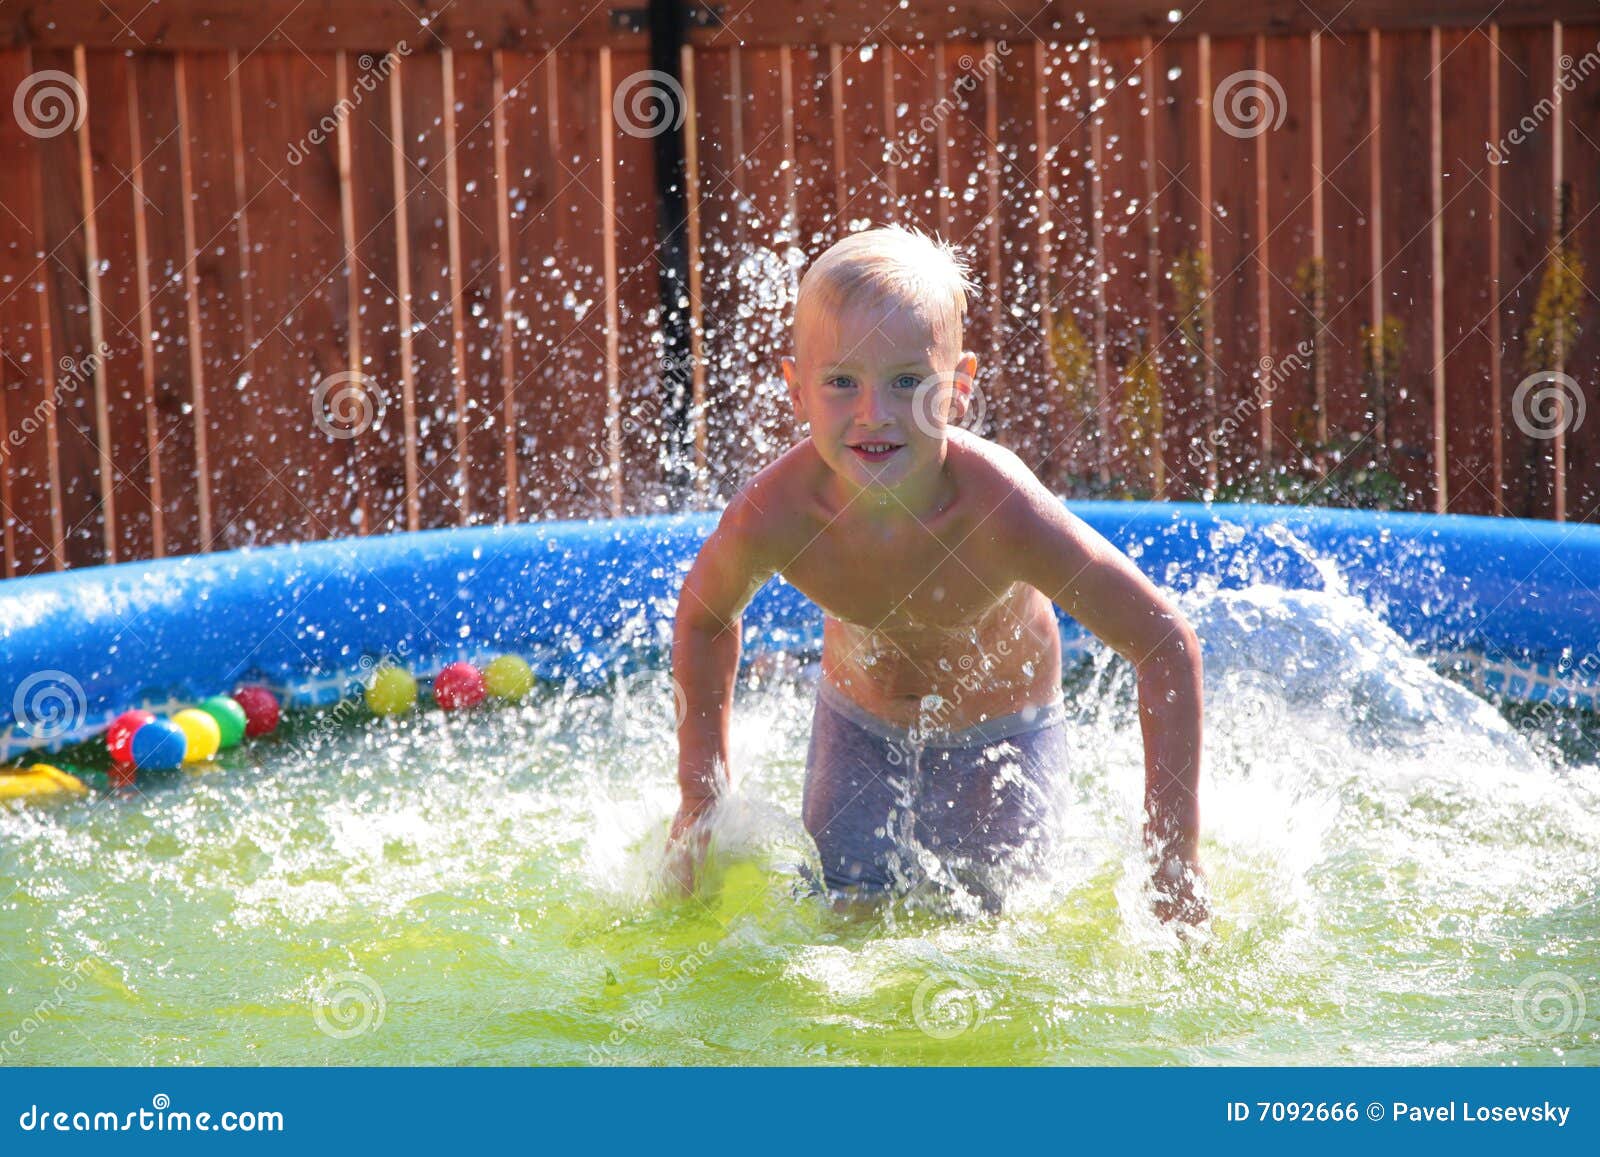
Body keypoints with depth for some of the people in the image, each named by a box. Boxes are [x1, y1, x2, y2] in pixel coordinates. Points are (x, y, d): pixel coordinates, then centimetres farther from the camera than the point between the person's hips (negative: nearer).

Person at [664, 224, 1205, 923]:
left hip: (1002, 737, -2)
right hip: (858, 730, 2)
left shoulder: (1000, 512, -38)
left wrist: (1175, 854, -30)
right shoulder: (772, 514, -31)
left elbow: (1166, 646, -29)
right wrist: (701, 798, -6)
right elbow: (704, 616, -5)